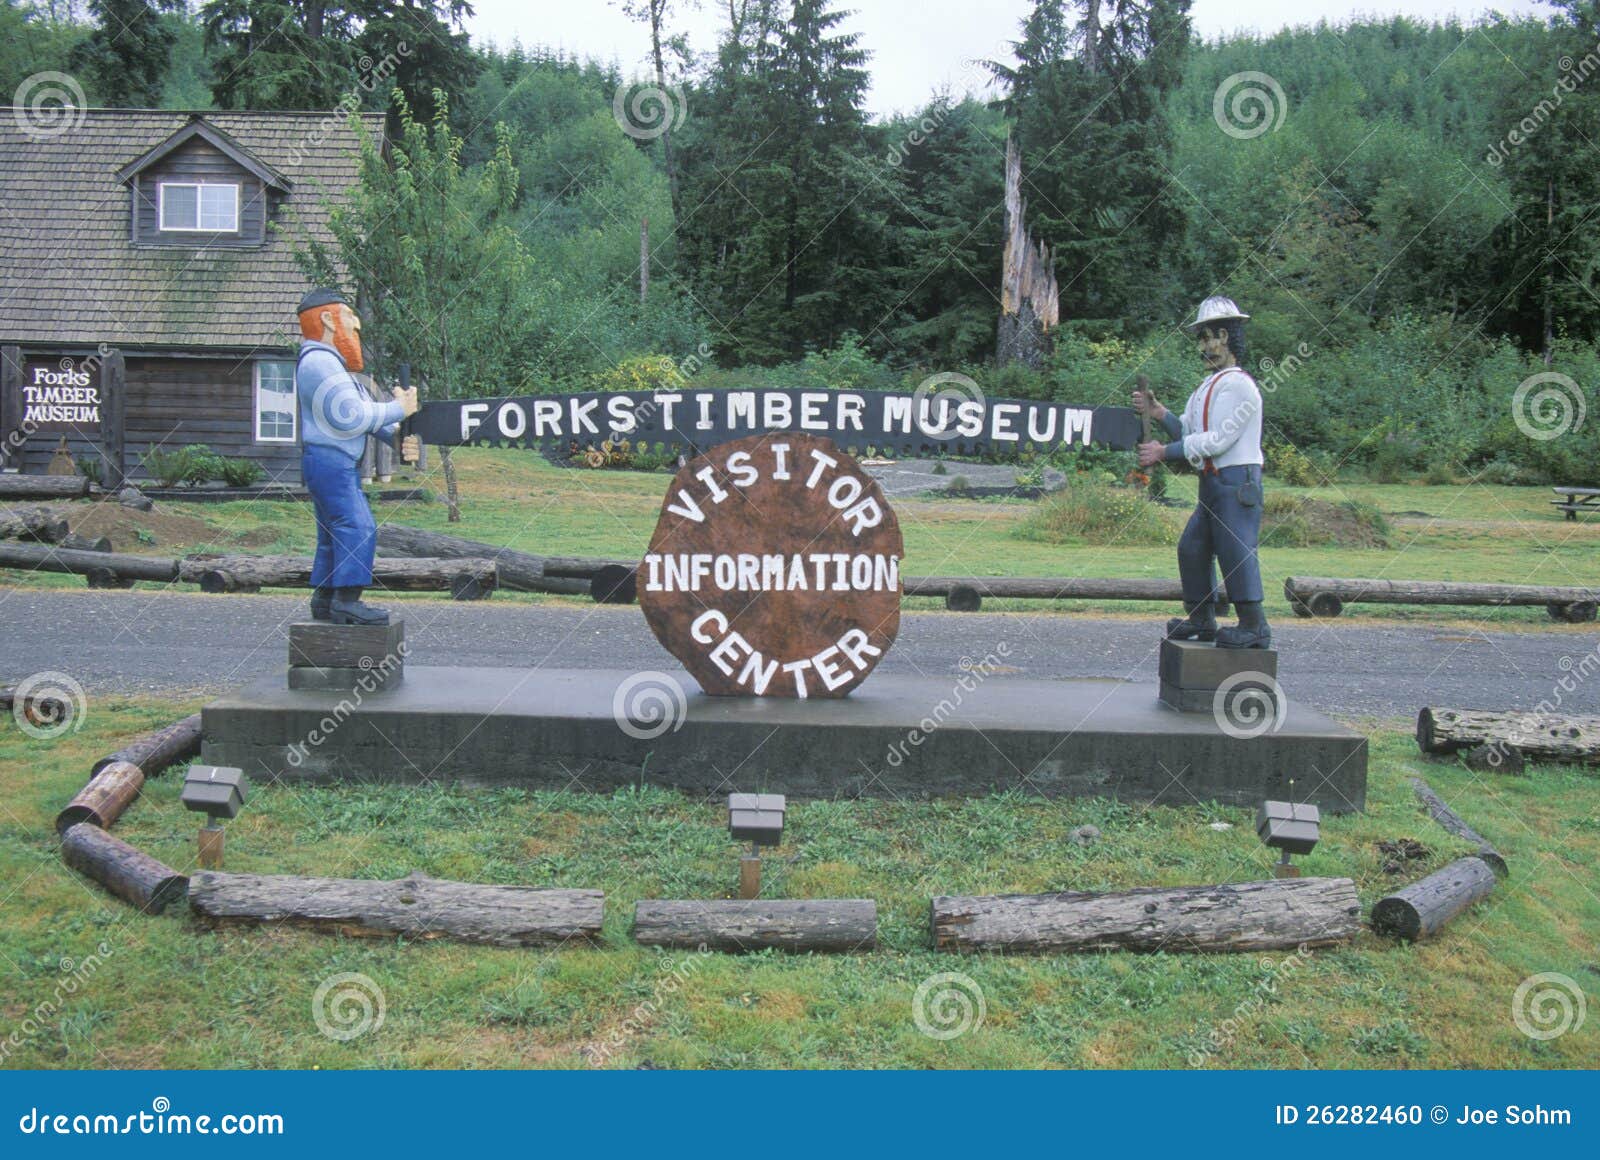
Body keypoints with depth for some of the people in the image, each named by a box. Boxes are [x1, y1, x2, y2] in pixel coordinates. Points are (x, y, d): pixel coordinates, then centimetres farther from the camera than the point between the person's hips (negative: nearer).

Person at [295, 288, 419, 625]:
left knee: (334, 533, 14)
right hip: (328, 459, -11)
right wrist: (399, 409, -12)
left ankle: (324, 600, 19)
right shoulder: (319, 362, -13)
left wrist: (397, 435, 1)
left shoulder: (331, 362, 23)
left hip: (339, 462, 11)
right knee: (358, 527, -18)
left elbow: (364, 411, 16)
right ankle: (346, 601, -20)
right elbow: (350, 415, -21)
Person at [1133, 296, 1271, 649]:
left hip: (1237, 481, -10)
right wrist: (1157, 412, -2)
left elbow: (1218, 440, -19)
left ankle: (1254, 626, -3)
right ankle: (1201, 619, 22)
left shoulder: (1237, 384, -13)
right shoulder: (1211, 384, 18)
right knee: (1192, 548, 12)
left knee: (1236, 550, -10)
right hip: (1214, 482, 10)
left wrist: (1164, 452, -17)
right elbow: (1187, 430, 15)